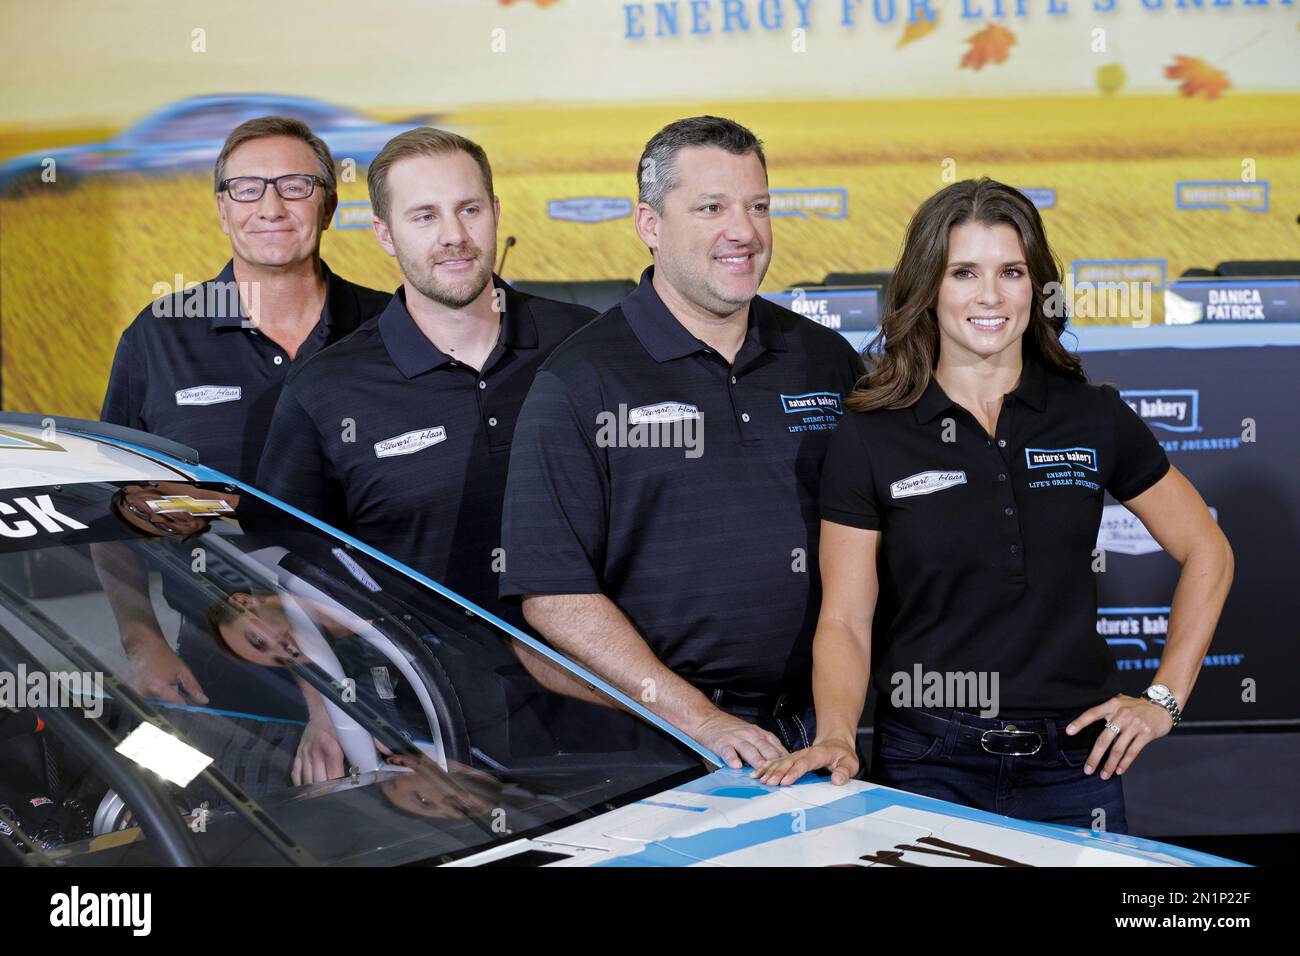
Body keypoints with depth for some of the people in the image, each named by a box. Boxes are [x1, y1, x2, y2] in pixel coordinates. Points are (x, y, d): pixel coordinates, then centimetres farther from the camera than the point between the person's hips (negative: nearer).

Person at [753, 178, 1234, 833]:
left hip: (1072, 762, 2)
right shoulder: (870, 437, -3)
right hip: (926, 763, -2)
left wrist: (1164, 699, 4)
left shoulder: (1093, 417, 2)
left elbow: (1206, 552, 11)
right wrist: (836, 737, -22)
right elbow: (844, 621, -5)